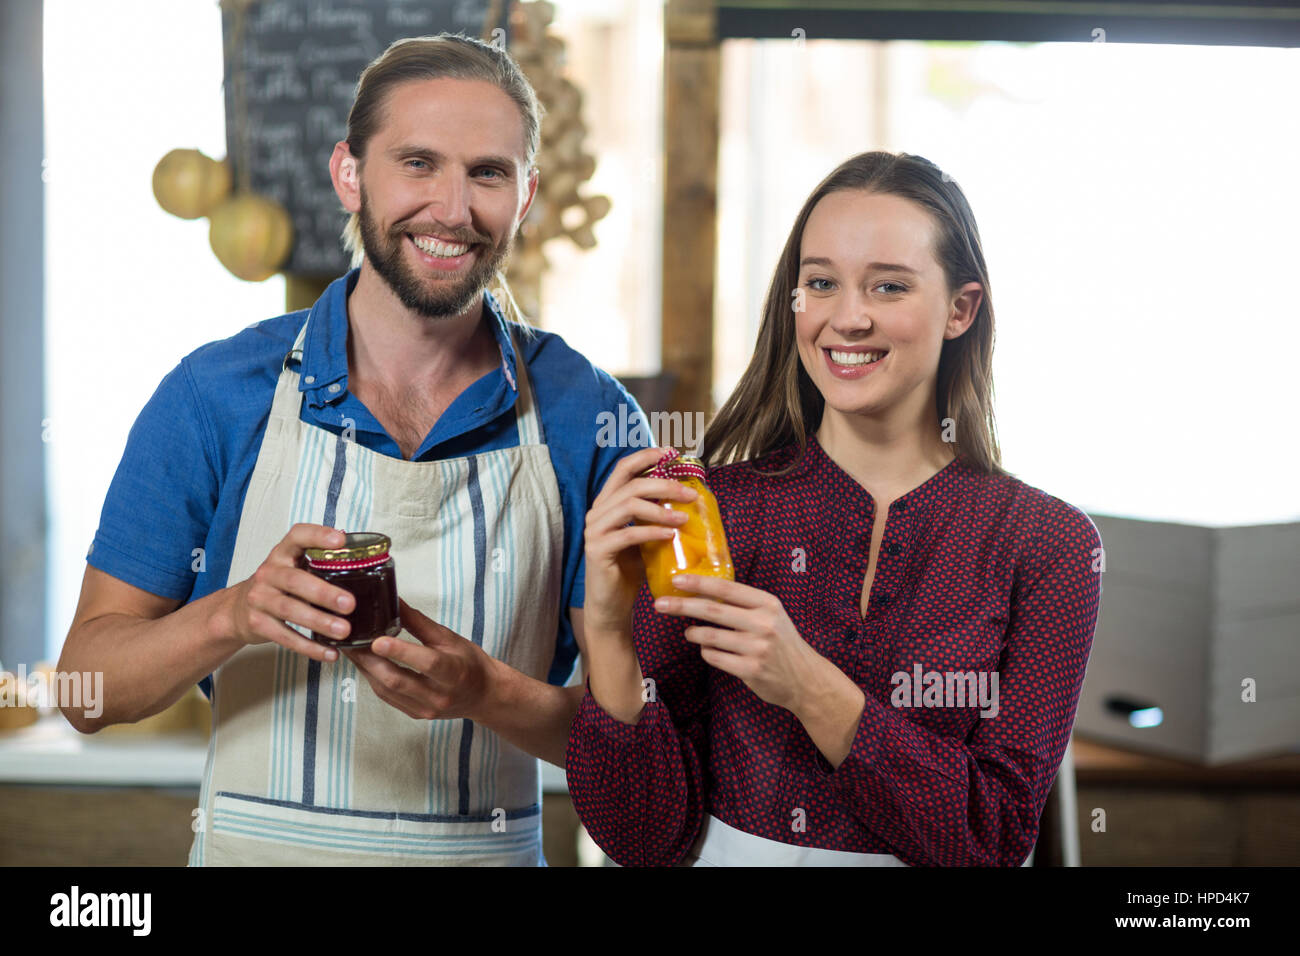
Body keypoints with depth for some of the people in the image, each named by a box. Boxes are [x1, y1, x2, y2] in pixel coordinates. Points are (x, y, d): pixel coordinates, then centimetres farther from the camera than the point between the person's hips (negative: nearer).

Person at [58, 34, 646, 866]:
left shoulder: (589, 420, -8)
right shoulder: (215, 397, -8)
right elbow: (89, 689, -7)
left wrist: (484, 691, -25)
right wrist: (233, 615, -25)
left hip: (489, 848, 1)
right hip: (254, 843, 0)